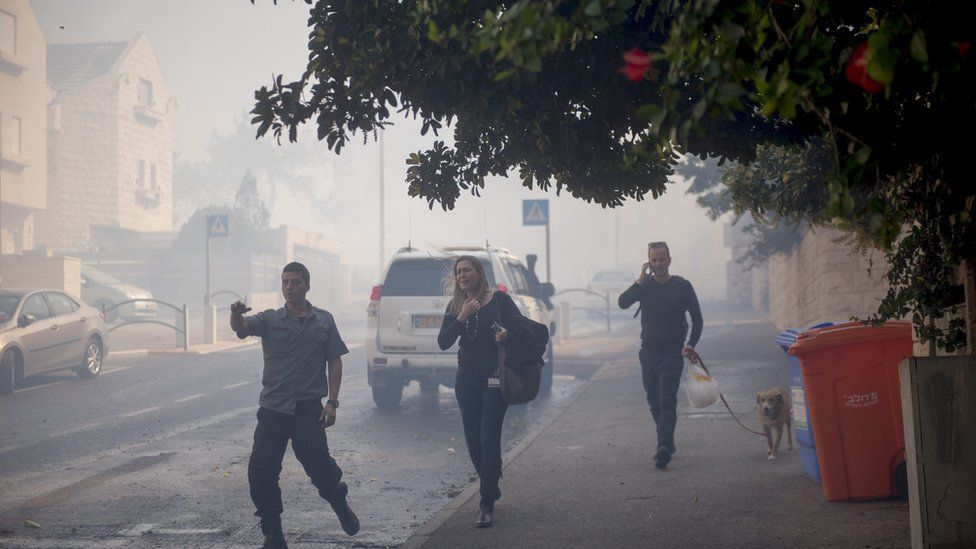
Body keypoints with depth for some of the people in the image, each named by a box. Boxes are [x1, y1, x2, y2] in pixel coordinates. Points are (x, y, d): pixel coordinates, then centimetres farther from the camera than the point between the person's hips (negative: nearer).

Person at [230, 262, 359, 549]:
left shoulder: (324, 320, 5)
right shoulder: (270, 319, 5)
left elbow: (335, 361, 7)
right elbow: (242, 328, -15)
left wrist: (332, 402, -1)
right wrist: (236, 314, -39)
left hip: (308, 409, -2)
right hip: (272, 407, 2)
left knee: (319, 467, -5)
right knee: (260, 473, -2)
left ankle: (340, 505, 29)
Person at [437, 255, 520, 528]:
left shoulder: (499, 299, -3)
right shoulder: (455, 307, 8)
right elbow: (443, 342, -3)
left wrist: (507, 334, -24)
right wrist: (462, 317, -15)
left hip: (495, 377, -4)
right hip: (467, 379, 4)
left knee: (489, 440, -9)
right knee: (473, 442, 9)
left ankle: (487, 505, -5)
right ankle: (491, 490, 31)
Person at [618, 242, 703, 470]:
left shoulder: (682, 286, -1)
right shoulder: (645, 286, 5)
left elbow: (697, 318, 4)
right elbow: (623, 303, -12)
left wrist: (691, 344, -6)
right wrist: (641, 280, -16)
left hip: (672, 354, -4)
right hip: (648, 353, 4)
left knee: (667, 401, -14)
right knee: (654, 402, 10)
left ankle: (664, 447, -24)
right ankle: (667, 443, 24)